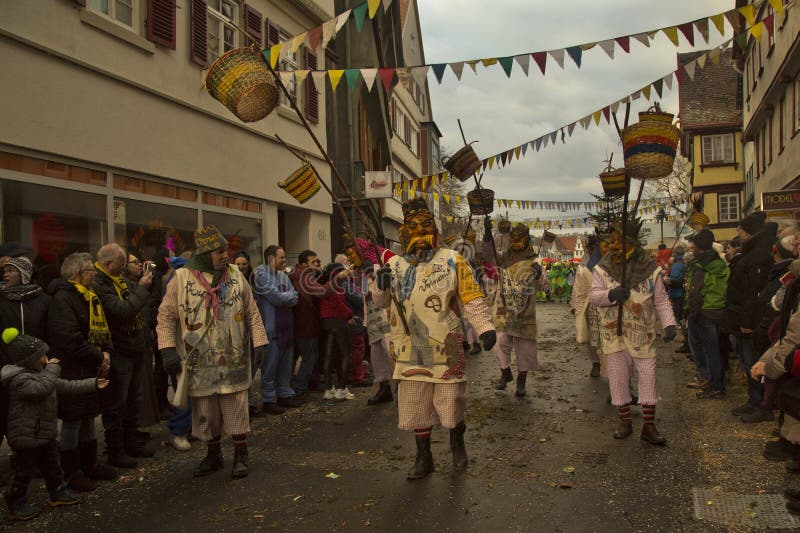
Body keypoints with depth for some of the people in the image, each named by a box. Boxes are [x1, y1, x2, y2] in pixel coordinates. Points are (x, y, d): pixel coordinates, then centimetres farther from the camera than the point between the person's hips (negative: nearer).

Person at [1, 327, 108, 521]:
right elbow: (41, 388, -40)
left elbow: (65, 385, 15)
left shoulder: (40, 373, 10)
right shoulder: (19, 379, -23)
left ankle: (58, 493, 32)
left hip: (45, 432, 9)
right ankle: (16, 505, 20)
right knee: (24, 471, 5)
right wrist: (52, 369, -29)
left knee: (52, 466, 19)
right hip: (27, 437, -9)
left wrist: (93, 384, 15)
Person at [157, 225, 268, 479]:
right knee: (206, 412, 13)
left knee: (236, 409, 5)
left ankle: (240, 456, 21)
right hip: (200, 362, 0)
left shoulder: (235, 276, 3)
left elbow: (252, 314, 7)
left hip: (233, 361, 0)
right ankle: (213, 454, 32)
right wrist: (168, 350, -9)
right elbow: (166, 316, 0)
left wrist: (260, 343, 0)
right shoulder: (181, 278, -3)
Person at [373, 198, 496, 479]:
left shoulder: (452, 260, -1)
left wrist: (486, 327, -16)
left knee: (452, 403, 8)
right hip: (412, 350, 3)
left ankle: (457, 444, 37)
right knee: (415, 405, 9)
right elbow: (381, 301, 11)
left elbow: (472, 297, -4)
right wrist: (381, 284, -12)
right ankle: (423, 457, 26)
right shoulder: (396, 264, 7)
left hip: (446, 348, -2)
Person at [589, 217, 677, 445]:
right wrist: (610, 295, -23)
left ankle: (648, 426, 12)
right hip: (614, 333, 1)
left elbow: (661, 300, 2)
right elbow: (593, 295, -2)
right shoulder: (603, 268, 0)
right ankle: (624, 421, 22)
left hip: (642, 334, 0)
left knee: (648, 376, 0)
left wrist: (669, 323, -10)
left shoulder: (649, 269, -2)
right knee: (617, 378, 6)